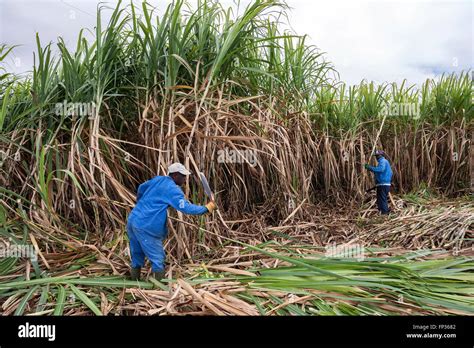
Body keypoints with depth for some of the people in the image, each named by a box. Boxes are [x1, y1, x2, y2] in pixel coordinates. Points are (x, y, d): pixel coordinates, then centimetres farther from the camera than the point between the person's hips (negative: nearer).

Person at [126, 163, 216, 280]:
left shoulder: (157, 179, 14)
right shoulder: (173, 189, -11)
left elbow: (141, 188, 30)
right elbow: (186, 208, -20)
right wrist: (206, 208, -10)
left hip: (133, 220, 9)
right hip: (145, 227, -9)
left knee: (137, 255, 19)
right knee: (157, 259, 2)